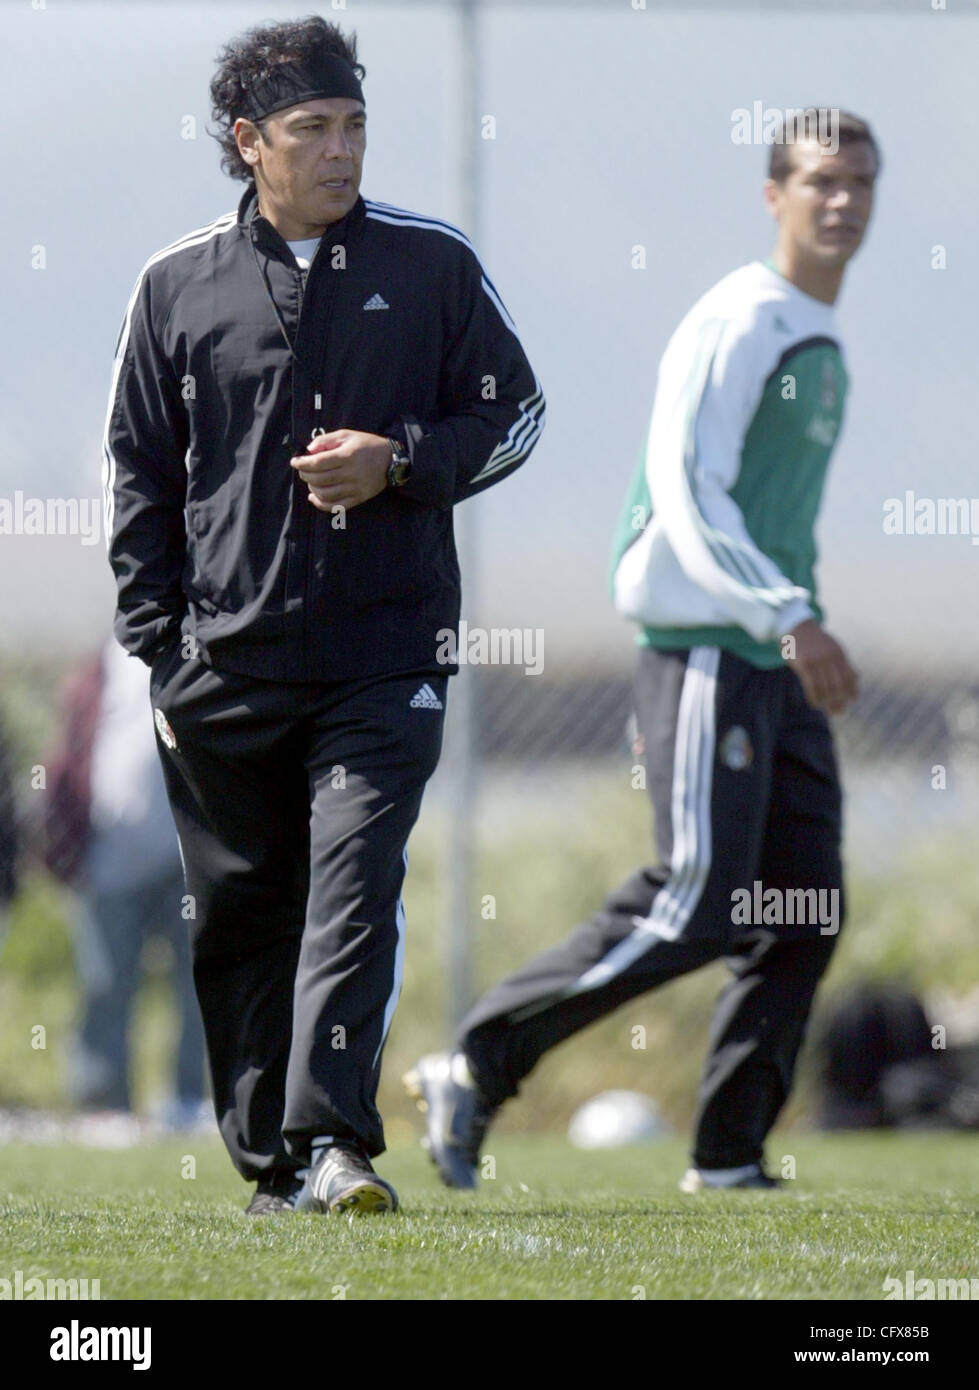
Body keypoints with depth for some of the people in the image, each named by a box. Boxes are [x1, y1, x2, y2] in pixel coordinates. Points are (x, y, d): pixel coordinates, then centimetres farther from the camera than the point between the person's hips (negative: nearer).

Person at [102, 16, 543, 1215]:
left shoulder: (430, 265, 4)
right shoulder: (178, 285, 5)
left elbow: (512, 412, 11)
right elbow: (136, 476, 10)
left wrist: (398, 463, -8)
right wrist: (158, 649, 5)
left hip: (385, 655, -2)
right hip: (225, 667, 2)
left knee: (353, 890, -15)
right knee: (240, 916, 7)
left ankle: (333, 1141, -21)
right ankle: (270, 1162, 18)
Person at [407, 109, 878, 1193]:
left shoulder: (822, 341, 18)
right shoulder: (735, 324, -11)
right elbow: (689, 494, -21)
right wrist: (789, 616, -29)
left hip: (777, 661, 9)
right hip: (704, 653, -9)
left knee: (803, 918, 2)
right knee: (696, 905, -14)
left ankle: (728, 1162, 5)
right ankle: (474, 1069, -5)